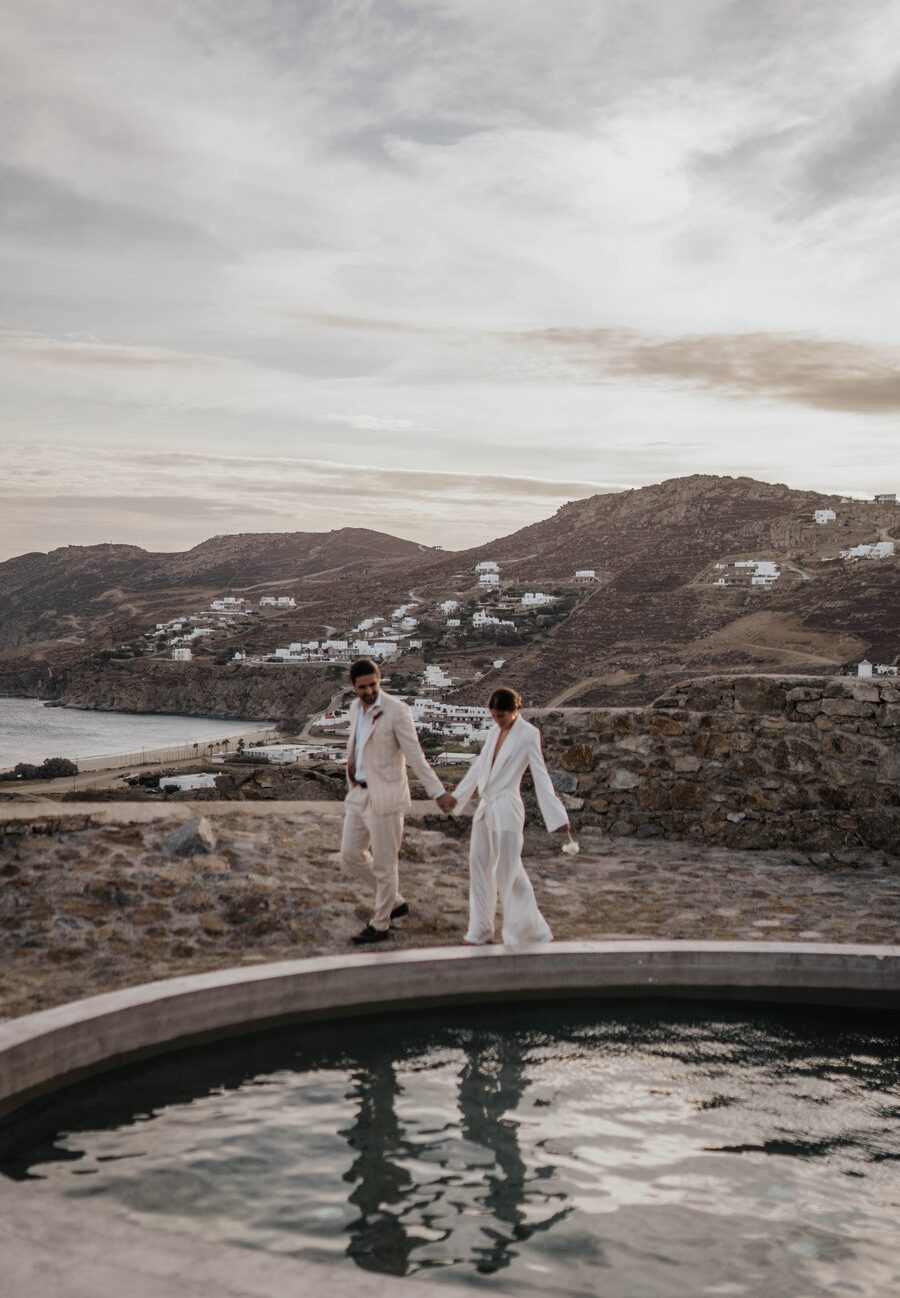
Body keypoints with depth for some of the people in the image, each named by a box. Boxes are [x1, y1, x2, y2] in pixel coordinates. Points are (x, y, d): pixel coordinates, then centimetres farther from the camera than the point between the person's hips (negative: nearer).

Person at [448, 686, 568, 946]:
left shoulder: (528, 734, -10)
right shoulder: (494, 732, 10)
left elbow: (540, 775, -13)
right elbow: (479, 766, 19)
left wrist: (556, 816, -18)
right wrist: (457, 796, 25)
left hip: (506, 810, -7)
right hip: (485, 808, 7)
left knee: (508, 872, -3)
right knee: (479, 866, 11)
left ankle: (532, 931, 10)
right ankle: (481, 930, 22)